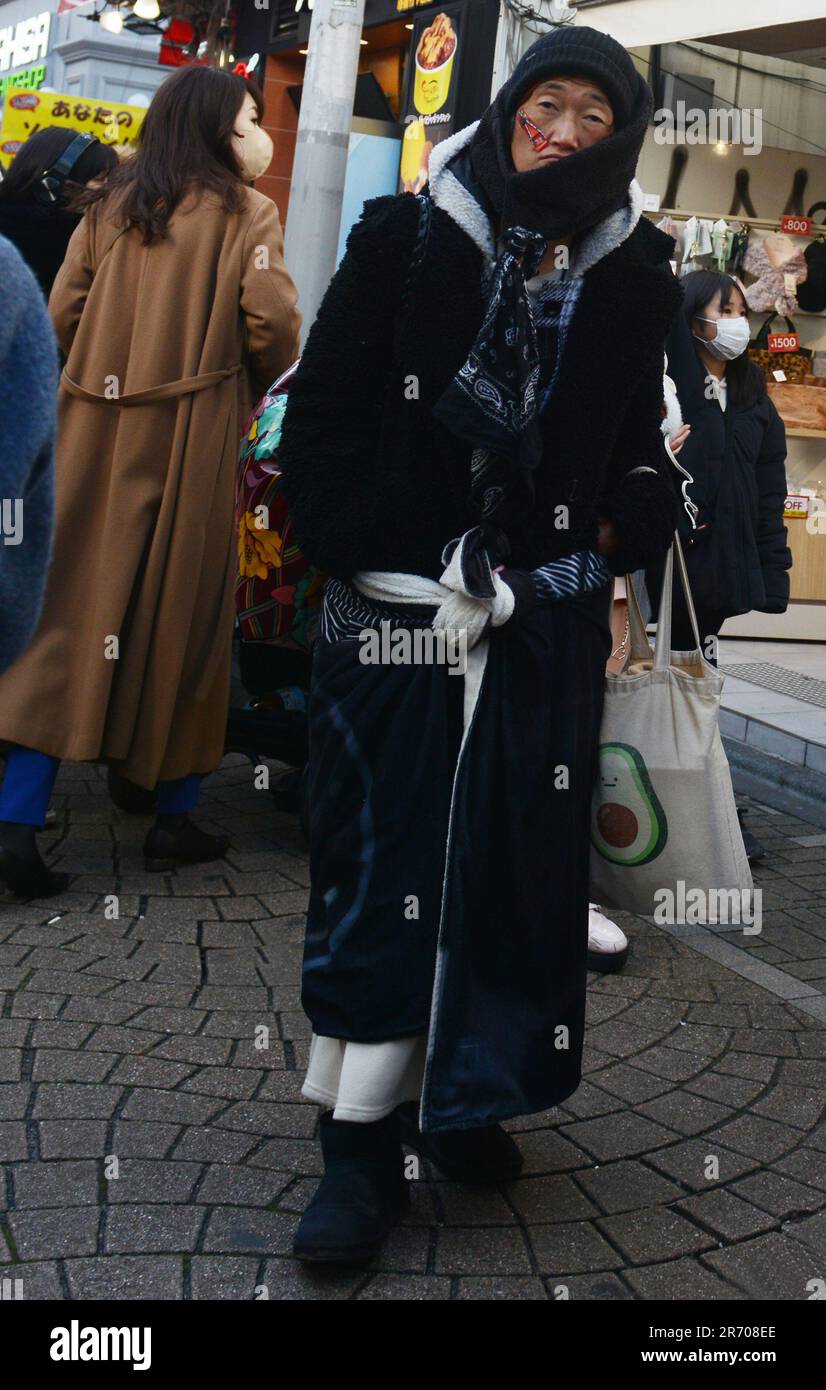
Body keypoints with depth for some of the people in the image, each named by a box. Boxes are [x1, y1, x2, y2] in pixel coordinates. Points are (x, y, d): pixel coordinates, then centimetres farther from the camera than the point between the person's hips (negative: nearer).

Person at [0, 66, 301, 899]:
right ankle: (173, 821, 14)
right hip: (189, 438, -4)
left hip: (95, 431, 4)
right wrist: (254, 386, 10)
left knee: (70, 611, 4)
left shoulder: (110, 205, 12)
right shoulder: (245, 213, 0)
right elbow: (271, 324, -10)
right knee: (181, 616, 5)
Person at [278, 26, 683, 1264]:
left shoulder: (632, 281, 7)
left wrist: (634, 518, -3)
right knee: (382, 870, 1)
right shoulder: (405, 242, 1)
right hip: (396, 614, -2)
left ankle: (465, 1100, 25)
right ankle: (362, 1139, 11)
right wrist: (367, 552, -9)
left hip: (544, 623, 3)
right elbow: (322, 418, 0)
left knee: (519, 865, 7)